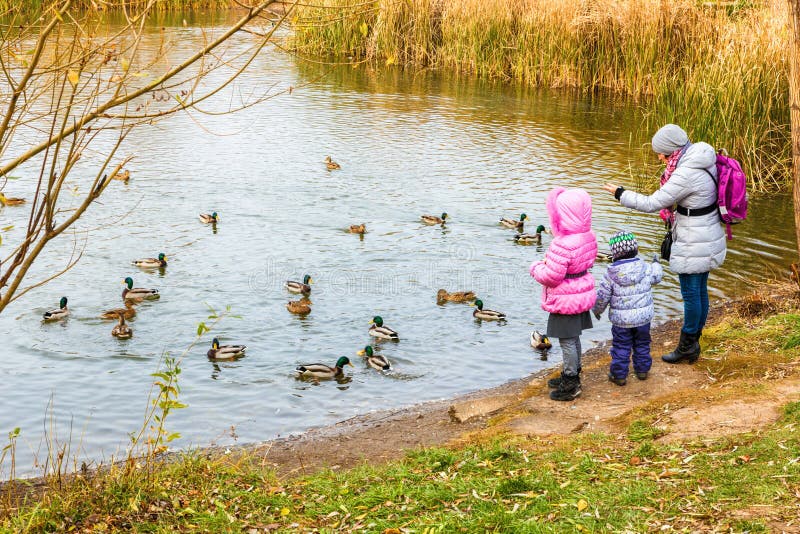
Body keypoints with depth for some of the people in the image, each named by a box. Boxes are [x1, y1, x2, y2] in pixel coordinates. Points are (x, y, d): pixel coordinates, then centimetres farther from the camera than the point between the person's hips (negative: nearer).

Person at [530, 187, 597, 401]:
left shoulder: (562, 245, -29)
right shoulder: (589, 237, 0)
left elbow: (550, 277, -26)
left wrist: (536, 267, -4)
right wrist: (550, 262, 9)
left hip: (565, 301, -9)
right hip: (582, 294, 9)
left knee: (567, 342, 2)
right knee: (574, 339, 21)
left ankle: (570, 385, 11)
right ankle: (572, 375, 35)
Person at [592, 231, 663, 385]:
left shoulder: (611, 274, -16)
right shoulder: (646, 269, -10)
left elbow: (602, 296, -9)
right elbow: (657, 276, 14)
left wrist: (597, 310, 12)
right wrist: (656, 264, 36)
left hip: (620, 320, -2)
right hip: (643, 316, 2)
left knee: (621, 346, 10)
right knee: (642, 344, 20)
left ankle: (619, 375, 15)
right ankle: (642, 370, 31)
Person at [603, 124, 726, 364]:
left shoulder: (686, 174, -27)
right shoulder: (702, 159, 3)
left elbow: (653, 203, -20)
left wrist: (620, 194, -7)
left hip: (694, 245, -10)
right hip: (706, 236, 10)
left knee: (691, 293, 3)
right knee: (700, 290, 17)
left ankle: (687, 345, 15)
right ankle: (693, 343, 29)